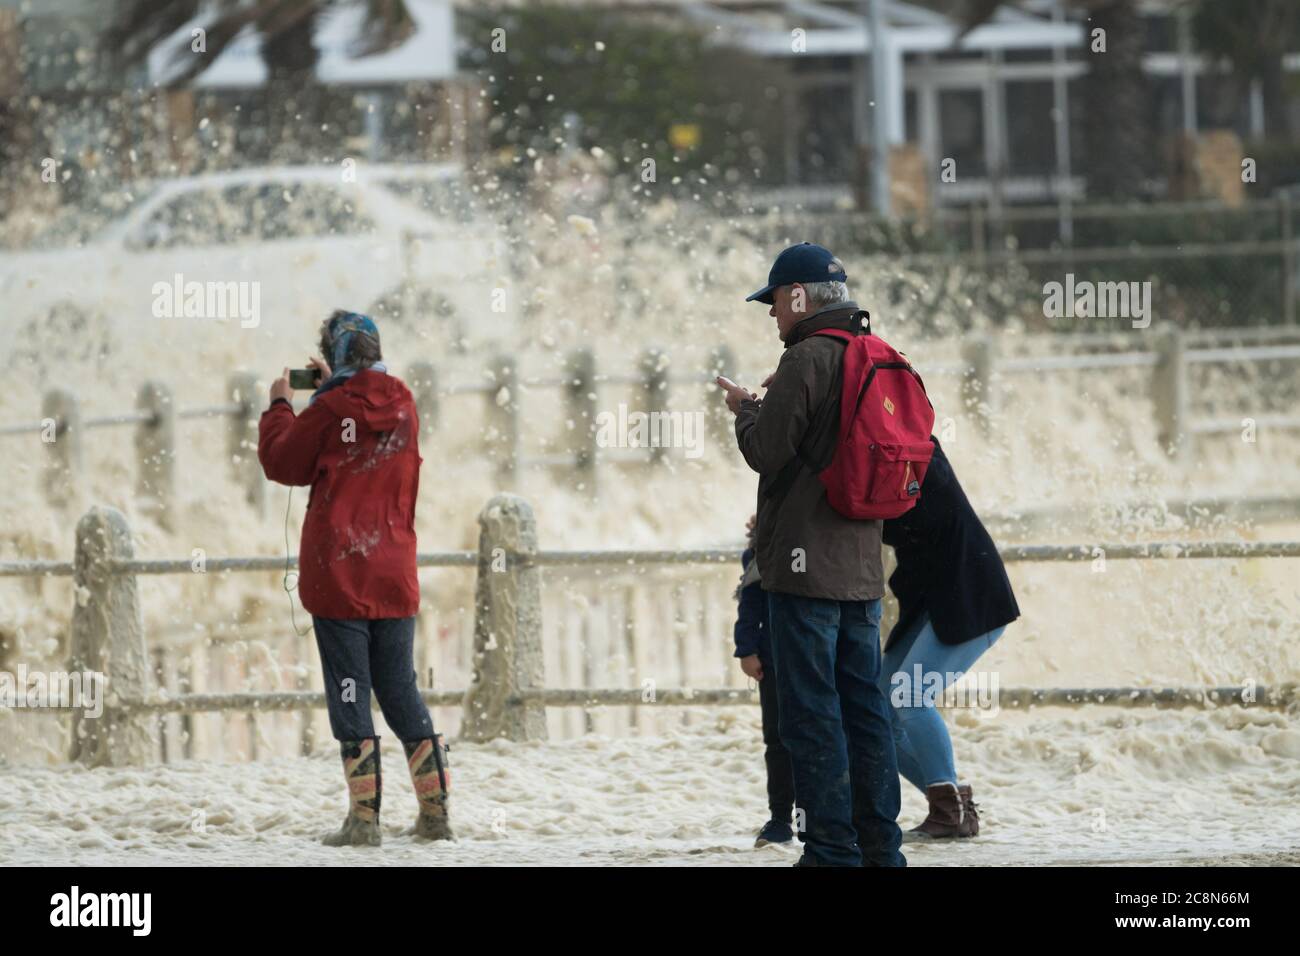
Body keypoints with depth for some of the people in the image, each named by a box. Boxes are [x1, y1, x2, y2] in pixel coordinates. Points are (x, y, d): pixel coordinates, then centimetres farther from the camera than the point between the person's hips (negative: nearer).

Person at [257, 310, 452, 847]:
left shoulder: (330, 411, -11)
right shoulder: (403, 407, 5)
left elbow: (282, 463, 0)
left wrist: (280, 407, 14)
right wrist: (333, 387, 25)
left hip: (338, 576, -5)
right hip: (394, 577, 5)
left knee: (349, 692, -2)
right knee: (401, 691, 13)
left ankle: (364, 818, -7)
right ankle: (434, 810, 9)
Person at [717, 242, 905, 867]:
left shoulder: (807, 359, -13)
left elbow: (767, 452, -13)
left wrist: (745, 410, 6)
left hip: (807, 563, -8)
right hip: (862, 563, 8)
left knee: (811, 710, -6)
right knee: (864, 705, 11)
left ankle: (832, 849, -8)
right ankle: (879, 846, 11)